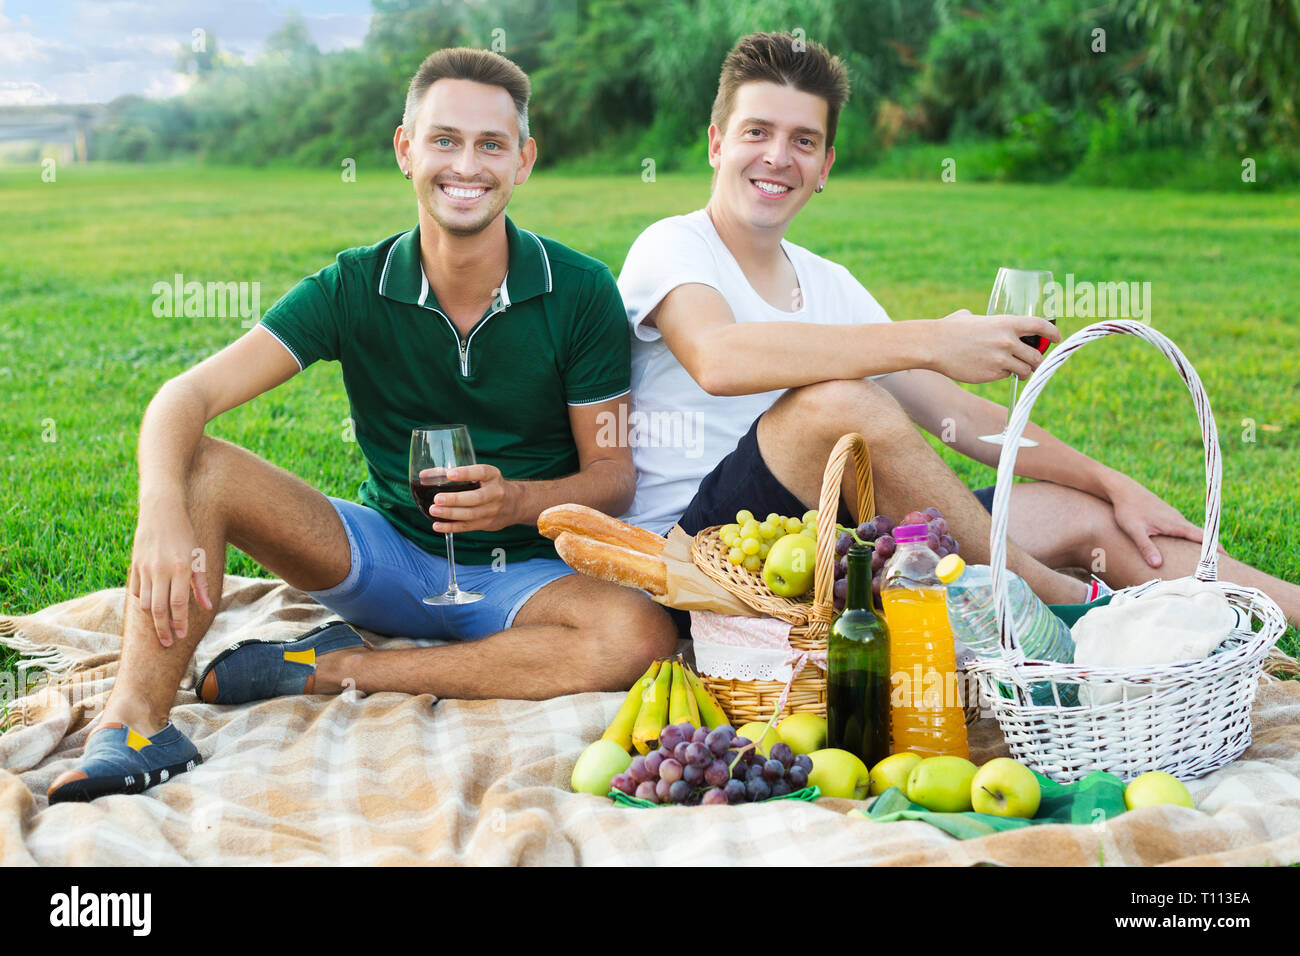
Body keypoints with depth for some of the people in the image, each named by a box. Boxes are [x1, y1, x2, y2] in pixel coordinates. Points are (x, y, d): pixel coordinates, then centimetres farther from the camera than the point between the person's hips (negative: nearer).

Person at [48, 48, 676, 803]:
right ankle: (138, 719, -29)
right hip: (387, 557, 1)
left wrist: (518, 501, -27)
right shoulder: (356, 287, -7)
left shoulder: (580, 293, -9)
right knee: (197, 467, -18)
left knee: (642, 637, -33)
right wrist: (162, 511, -38)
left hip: (524, 574, -1)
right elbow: (187, 397, -17)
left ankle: (335, 670, -24)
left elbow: (615, 478, -5)